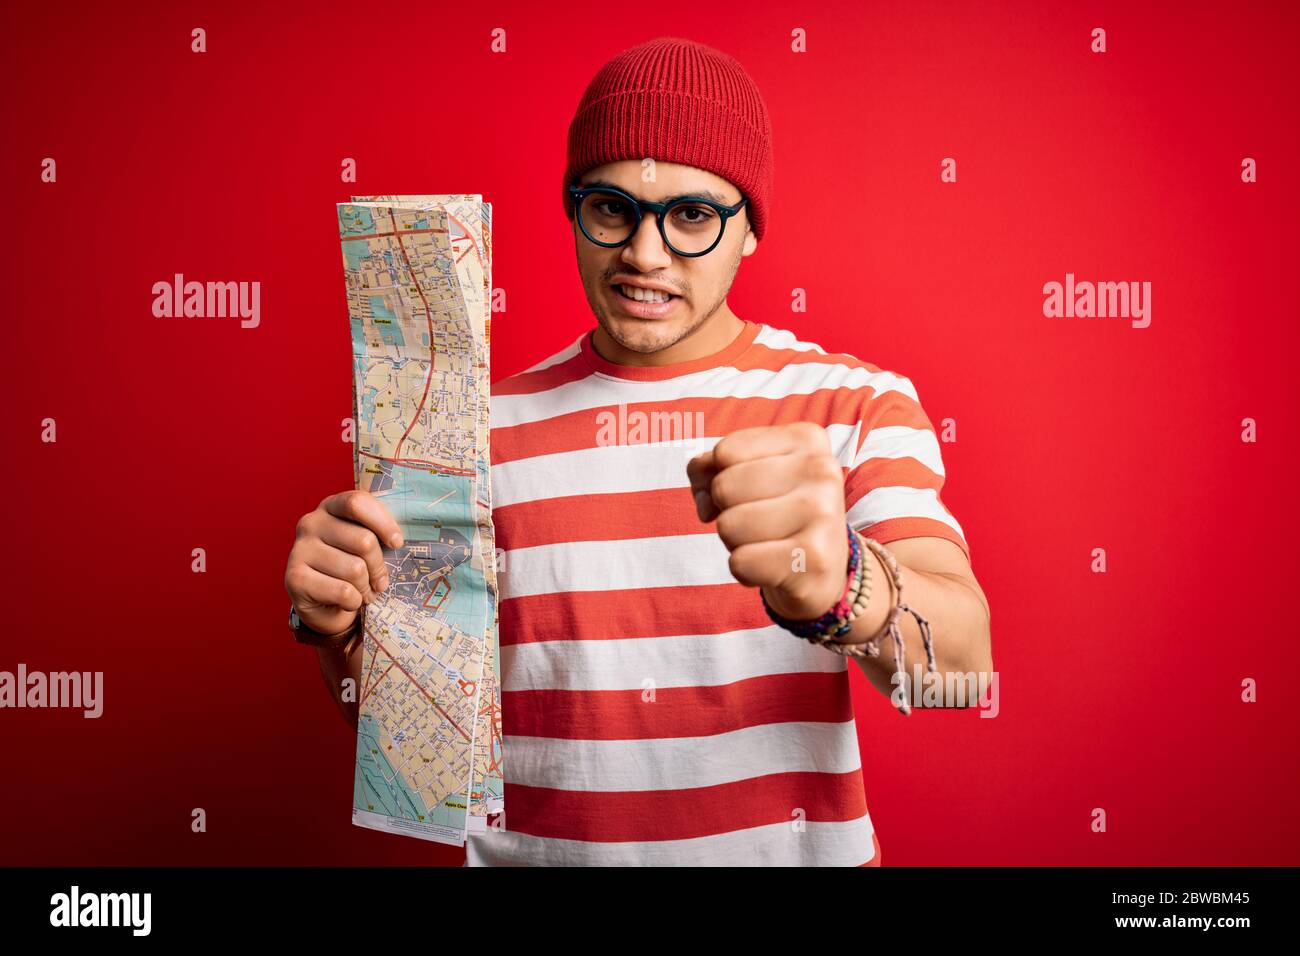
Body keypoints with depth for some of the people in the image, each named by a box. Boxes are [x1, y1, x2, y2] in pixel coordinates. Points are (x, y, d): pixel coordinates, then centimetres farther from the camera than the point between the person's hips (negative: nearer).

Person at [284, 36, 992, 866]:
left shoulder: (859, 405, -3)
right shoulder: (487, 429, 1)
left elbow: (964, 665, -16)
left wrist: (841, 587, -35)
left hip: (792, 848, 0)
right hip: (532, 848, 1)